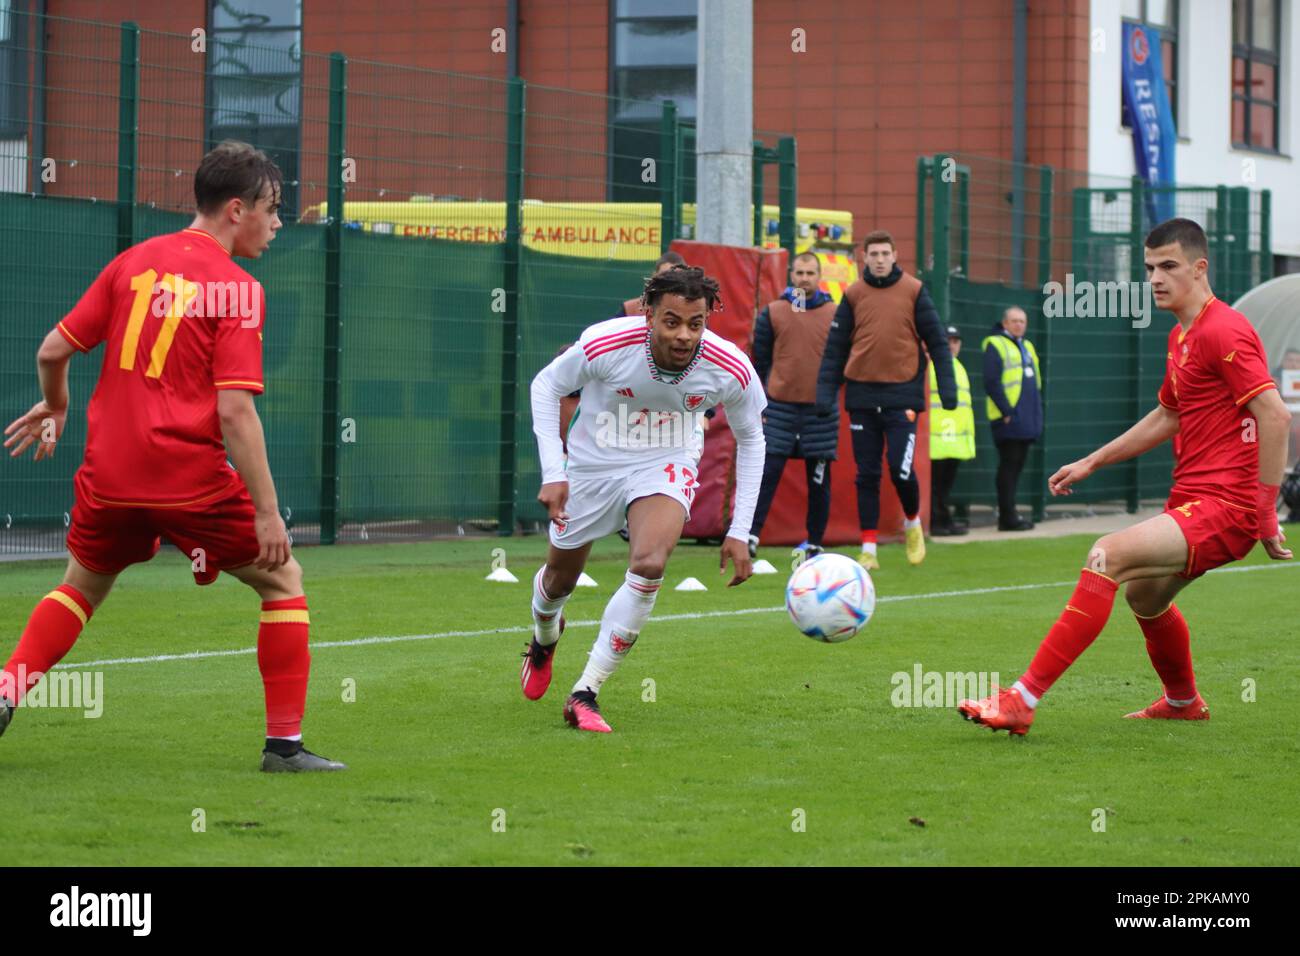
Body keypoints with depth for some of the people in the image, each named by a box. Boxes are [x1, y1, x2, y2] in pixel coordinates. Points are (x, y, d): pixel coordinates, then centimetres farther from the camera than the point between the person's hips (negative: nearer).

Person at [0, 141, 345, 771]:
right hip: (189, 477, -5)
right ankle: (284, 743, 7)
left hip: (110, 472, 5)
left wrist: (55, 406, 29)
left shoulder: (135, 262, 7)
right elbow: (234, 412, -17)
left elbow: (52, 351, 8)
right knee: (284, 579, 12)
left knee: (83, 586, 29)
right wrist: (267, 512, -13)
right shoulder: (237, 289, -9)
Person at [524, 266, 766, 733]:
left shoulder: (732, 370, -24)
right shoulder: (604, 344, -30)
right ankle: (545, 638, 56)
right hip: (591, 466, 0)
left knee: (648, 566, -28)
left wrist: (740, 533, -5)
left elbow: (750, 439, -3)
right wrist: (553, 474, -15)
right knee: (559, 580, 16)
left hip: (665, 467, 0)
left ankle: (585, 693, -17)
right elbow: (546, 386, -9)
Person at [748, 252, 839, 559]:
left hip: (820, 410, 1)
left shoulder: (835, 314, 5)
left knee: (819, 481, 5)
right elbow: (760, 361, 7)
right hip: (779, 407, -1)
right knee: (767, 473, -6)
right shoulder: (772, 313, 4)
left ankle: (815, 545, 13)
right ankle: (751, 535, -5)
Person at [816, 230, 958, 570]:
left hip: (902, 394, -2)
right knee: (867, 474, 4)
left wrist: (947, 387, -4)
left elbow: (936, 341, 3)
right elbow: (835, 348, 8)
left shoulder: (913, 291, 1)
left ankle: (913, 523, 20)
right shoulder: (853, 295, 6)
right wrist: (825, 393, 0)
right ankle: (868, 549, 10)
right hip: (862, 395, 2)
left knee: (901, 468, -9)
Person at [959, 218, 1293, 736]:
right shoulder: (1182, 337, 16)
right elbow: (1168, 416, 30)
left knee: (1108, 555, -24)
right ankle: (1183, 702, 54)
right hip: (1192, 499, 11)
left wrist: (1267, 512, -22)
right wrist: (1091, 463, 27)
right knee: (1143, 594, 29)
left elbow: (1275, 415, -21)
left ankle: (1023, 700, -29)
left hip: (1224, 507, -10)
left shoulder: (1224, 331, -14)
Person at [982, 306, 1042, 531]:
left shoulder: (1027, 347, 21)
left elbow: (1036, 382, 27)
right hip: (1008, 419, -8)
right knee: (1009, 466, -8)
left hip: (1026, 420, 8)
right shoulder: (995, 345, -6)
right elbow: (992, 382, -15)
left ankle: (1008, 516, 16)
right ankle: (1008, 518, -8)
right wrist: (1006, 411, -19)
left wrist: (1037, 411, 17)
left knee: (1015, 467, 11)